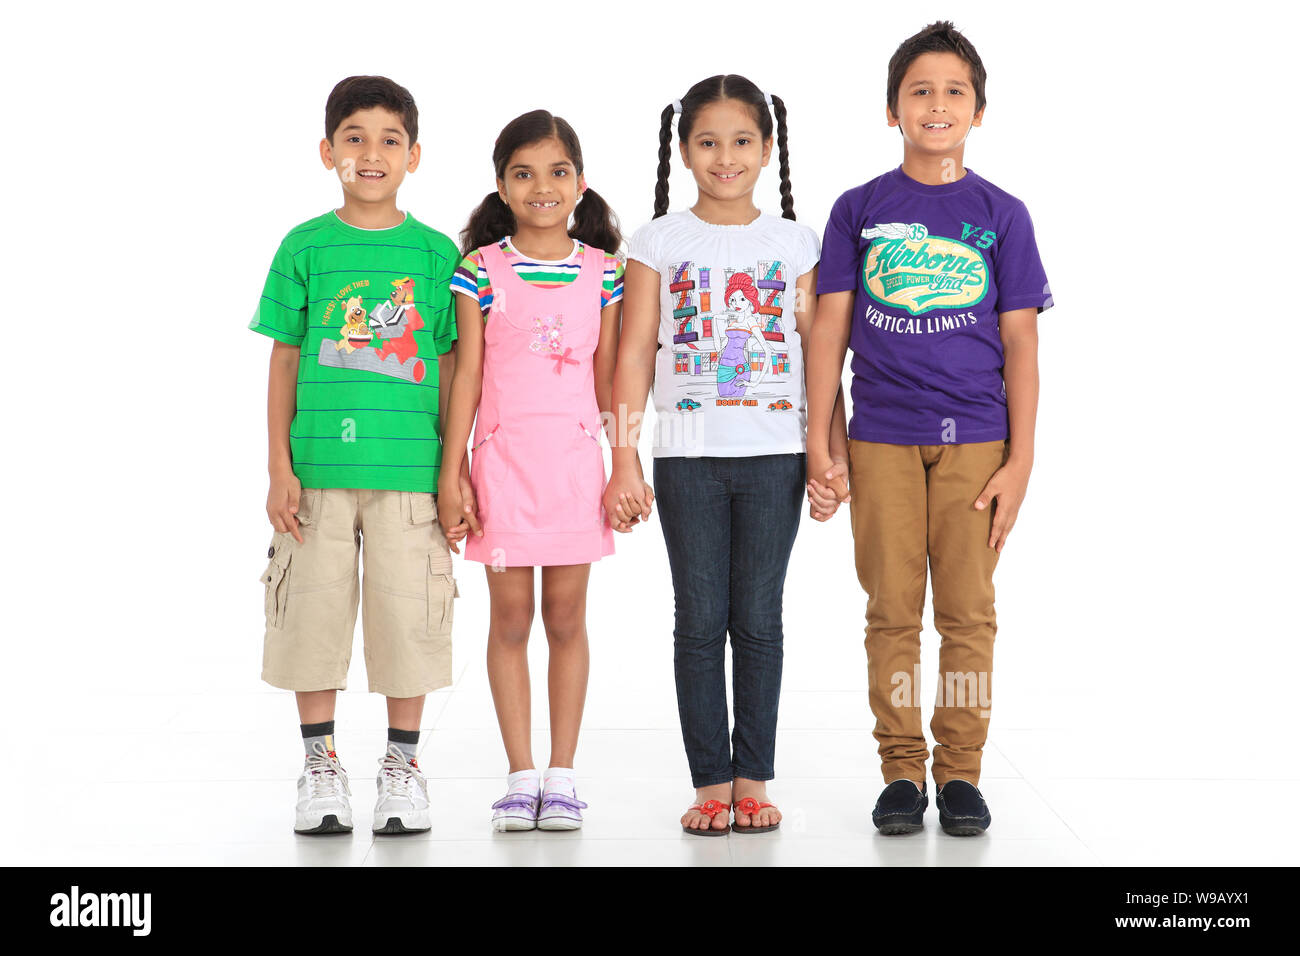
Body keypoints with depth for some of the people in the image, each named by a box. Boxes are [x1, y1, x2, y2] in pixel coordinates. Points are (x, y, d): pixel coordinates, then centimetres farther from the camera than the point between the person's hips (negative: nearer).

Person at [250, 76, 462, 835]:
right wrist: (280, 468, 0)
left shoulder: (436, 252, 4)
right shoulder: (305, 247, 4)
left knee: (409, 616, 3)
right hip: (318, 466, 0)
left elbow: (451, 368, 7)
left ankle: (403, 766, 18)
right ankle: (322, 767, 18)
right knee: (314, 615, 5)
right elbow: (284, 361, 5)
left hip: (409, 469, 0)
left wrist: (456, 473, 4)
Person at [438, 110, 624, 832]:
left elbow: (608, 378, 9)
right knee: (510, 619, 3)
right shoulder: (480, 271, 0)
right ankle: (520, 776, 12)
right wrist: (452, 474, -4)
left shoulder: (602, 271, 5)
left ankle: (561, 775, 15)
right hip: (502, 462, -1)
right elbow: (466, 376, 0)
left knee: (566, 619, 6)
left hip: (575, 462, 1)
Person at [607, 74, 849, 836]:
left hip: (774, 457, 0)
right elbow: (634, 355, 3)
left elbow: (819, 357, 6)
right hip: (688, 457, 0)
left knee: (759, 620, 4)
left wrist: (834, 459, 1)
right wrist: (625, 461, -3)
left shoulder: (794, 242, 6)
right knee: (700, 621, 2)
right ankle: (710, 783, 10)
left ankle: (754, 779, 13)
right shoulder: (661, 241, 4)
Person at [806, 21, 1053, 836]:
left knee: (969, 612, 3)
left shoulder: (1001, 215, 4)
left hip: (975, 439, 0)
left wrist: (1020, 461, -3)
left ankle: (961, 772, 13)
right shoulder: (859, 210, 5)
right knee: (893, 612, 4)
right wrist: (819, 449, -1)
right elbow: (830, 331, 4)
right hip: (881, 439, 0)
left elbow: (1021, 345, 3)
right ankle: (902, 772, 13)